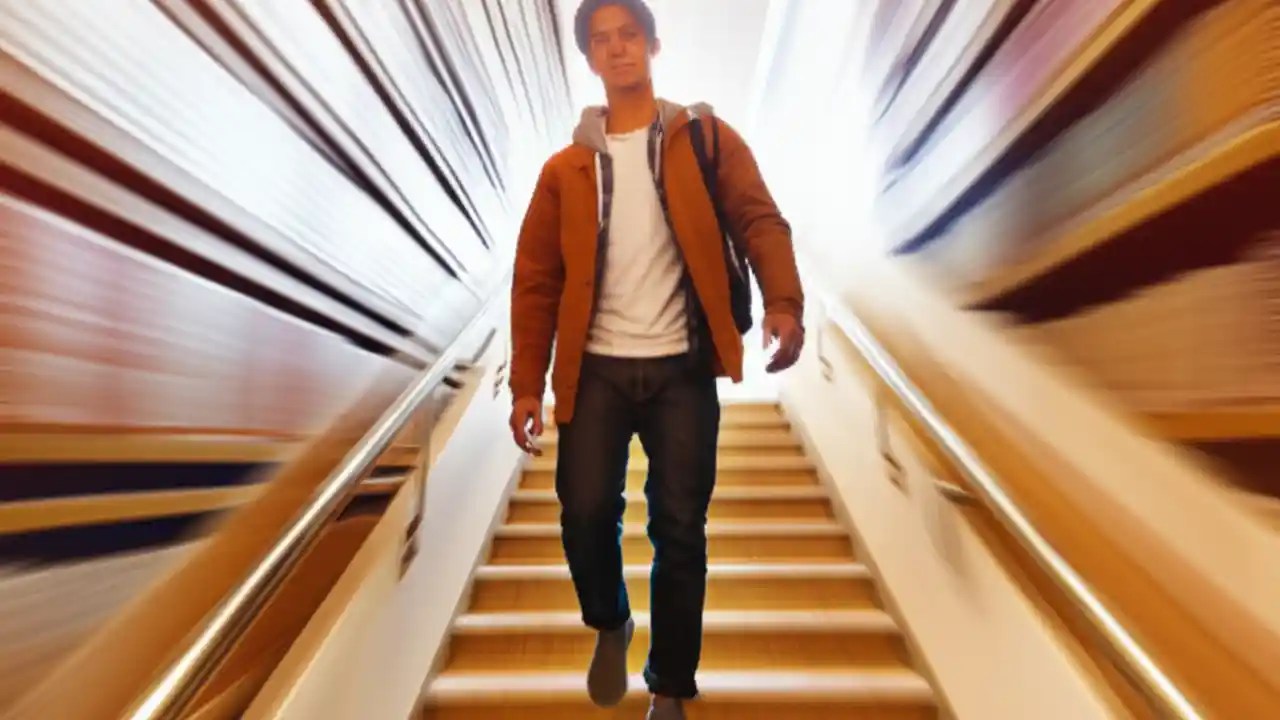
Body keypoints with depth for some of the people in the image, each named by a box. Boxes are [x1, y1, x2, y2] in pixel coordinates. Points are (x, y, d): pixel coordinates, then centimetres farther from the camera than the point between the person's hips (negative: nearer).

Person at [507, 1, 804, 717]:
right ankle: (610, 625, 31)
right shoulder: (566, 167, 12)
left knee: (680, 528, 2)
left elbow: (760, 220, -1)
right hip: (596, 368, 2)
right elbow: (536, 279, 7)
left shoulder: (707, 138, 10)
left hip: (682, 367, -1)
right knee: (586, 512, -5)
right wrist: (527, 383, 0)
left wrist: (784, 302, -22)